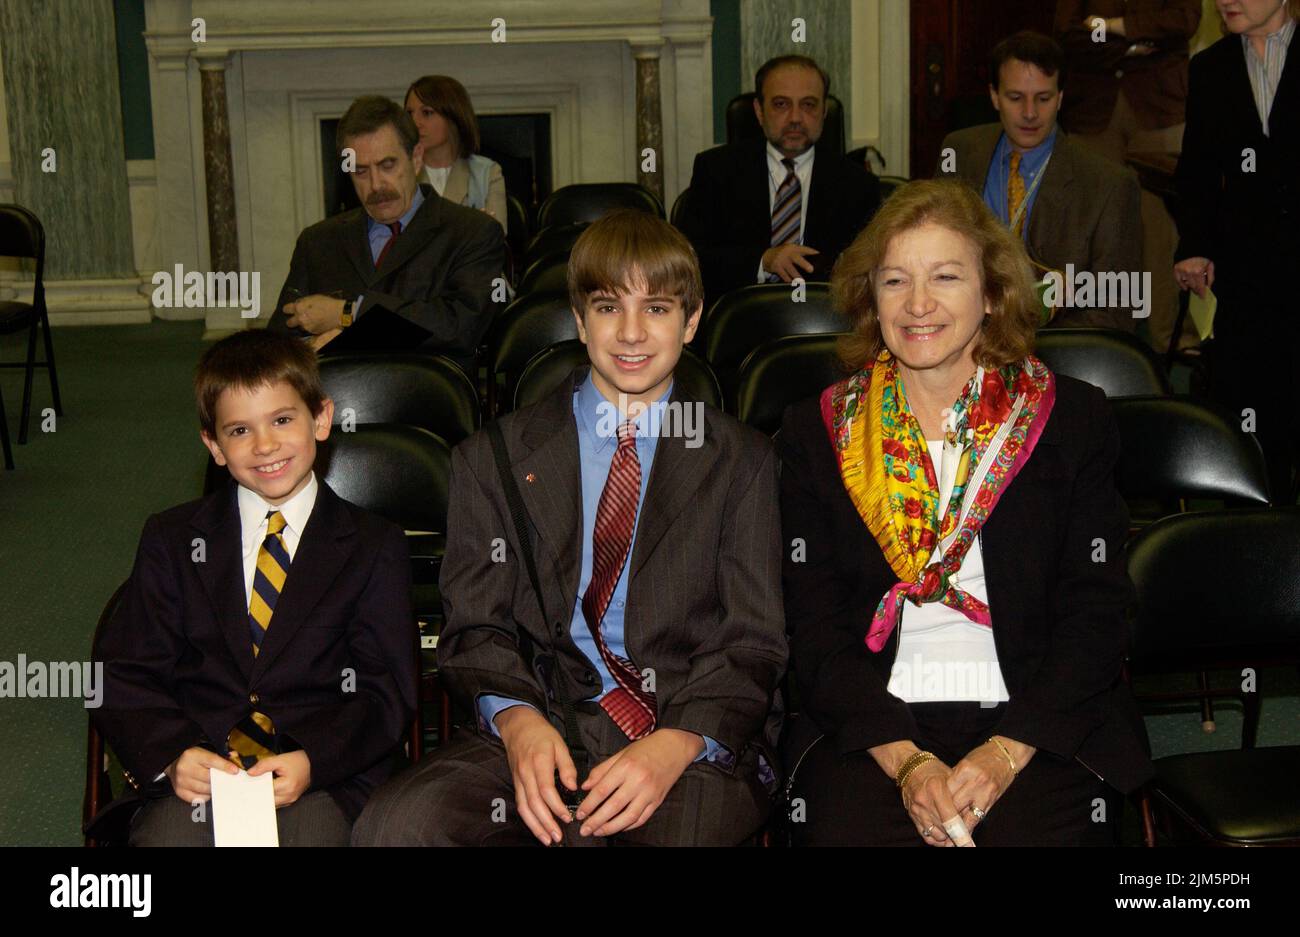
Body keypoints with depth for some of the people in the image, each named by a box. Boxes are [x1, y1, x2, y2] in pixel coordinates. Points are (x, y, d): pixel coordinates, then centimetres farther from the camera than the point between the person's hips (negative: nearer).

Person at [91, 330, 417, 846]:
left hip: (322, 779, 0)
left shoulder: (375, 547, 9)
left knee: (313, 823, -31)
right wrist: (171, 756, -12)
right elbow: (123, 676, 9)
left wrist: (312, 761, -15)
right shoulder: (171, 541, 14)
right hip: (196, 772, 1)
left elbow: (386, 692, 4)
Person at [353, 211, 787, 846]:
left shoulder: (742, 462, 13)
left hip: (697, 740, -1)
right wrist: (518, 720, -14)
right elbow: (475, 627, 9)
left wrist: (674, 744, -15)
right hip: (548, 728, 2)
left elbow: (753, 645, 5)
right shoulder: (495, 460, 15)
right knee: (396, 825, -27)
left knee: (682, 828, -36)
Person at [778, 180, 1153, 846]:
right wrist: (904, 760, -12)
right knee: (845, 828, -26)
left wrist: (1007, 752, -12)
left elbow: (1095, 610, 1)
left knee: (1039, 827, -26)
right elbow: (814, 625, 3)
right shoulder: (817, 431, 8)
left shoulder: (1074, 418, 7)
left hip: (1037, 725, 0)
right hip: (870, 726, 0)